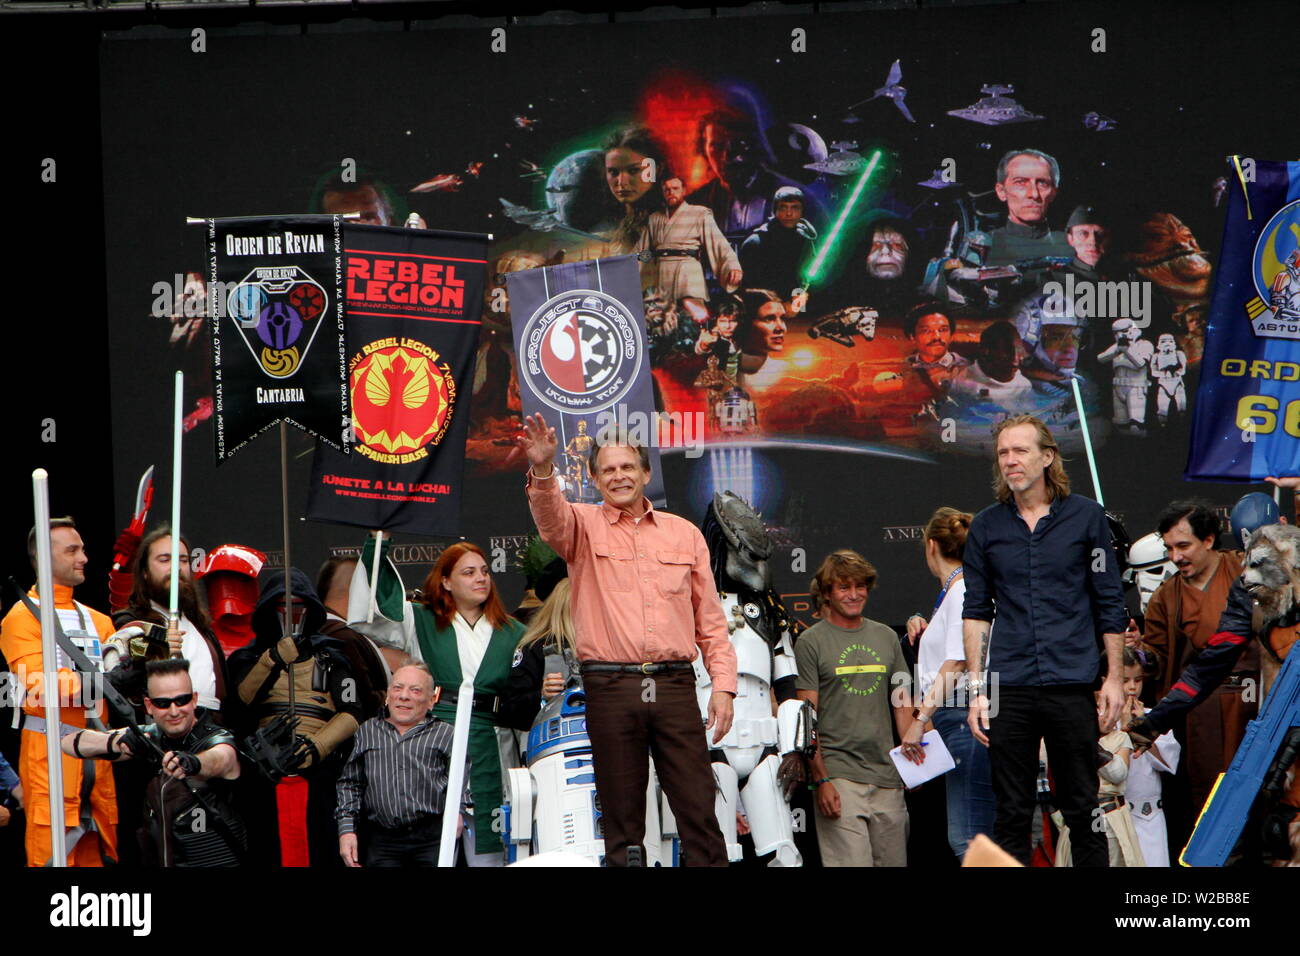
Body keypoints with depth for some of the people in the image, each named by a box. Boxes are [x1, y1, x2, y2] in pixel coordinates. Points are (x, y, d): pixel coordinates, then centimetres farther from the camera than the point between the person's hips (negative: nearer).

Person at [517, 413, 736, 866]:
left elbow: (711, 620, 14)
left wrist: (723, 685, 3)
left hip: (675, 685, 1)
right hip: (611, 687, -1)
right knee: (621, 817, 1)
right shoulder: (583, 526, 8)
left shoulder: (684, 534, 14)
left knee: (699, 809, -3)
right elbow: (551, 516, -16)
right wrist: (543, 470, -37)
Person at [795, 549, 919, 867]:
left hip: (887, 774, 5)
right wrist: (821, 779, -11)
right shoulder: (811, 642, 0)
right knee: (852, 864, -14)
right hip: (838, 773, -5)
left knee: (893, 861, 4)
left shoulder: (886, 637, 15)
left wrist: (910, 743, 4)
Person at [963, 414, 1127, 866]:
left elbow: (1110, 604, 7)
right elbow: (975, 612, 10)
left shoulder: (1085, 516, 4)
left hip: (1072, 685, -1)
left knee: (1082, 809, 3)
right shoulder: (985, 527, 8)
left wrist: (1114, 677, 3)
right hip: (1009, 691, 1)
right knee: (1012, 812, 3)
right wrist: (977, 689, 3)